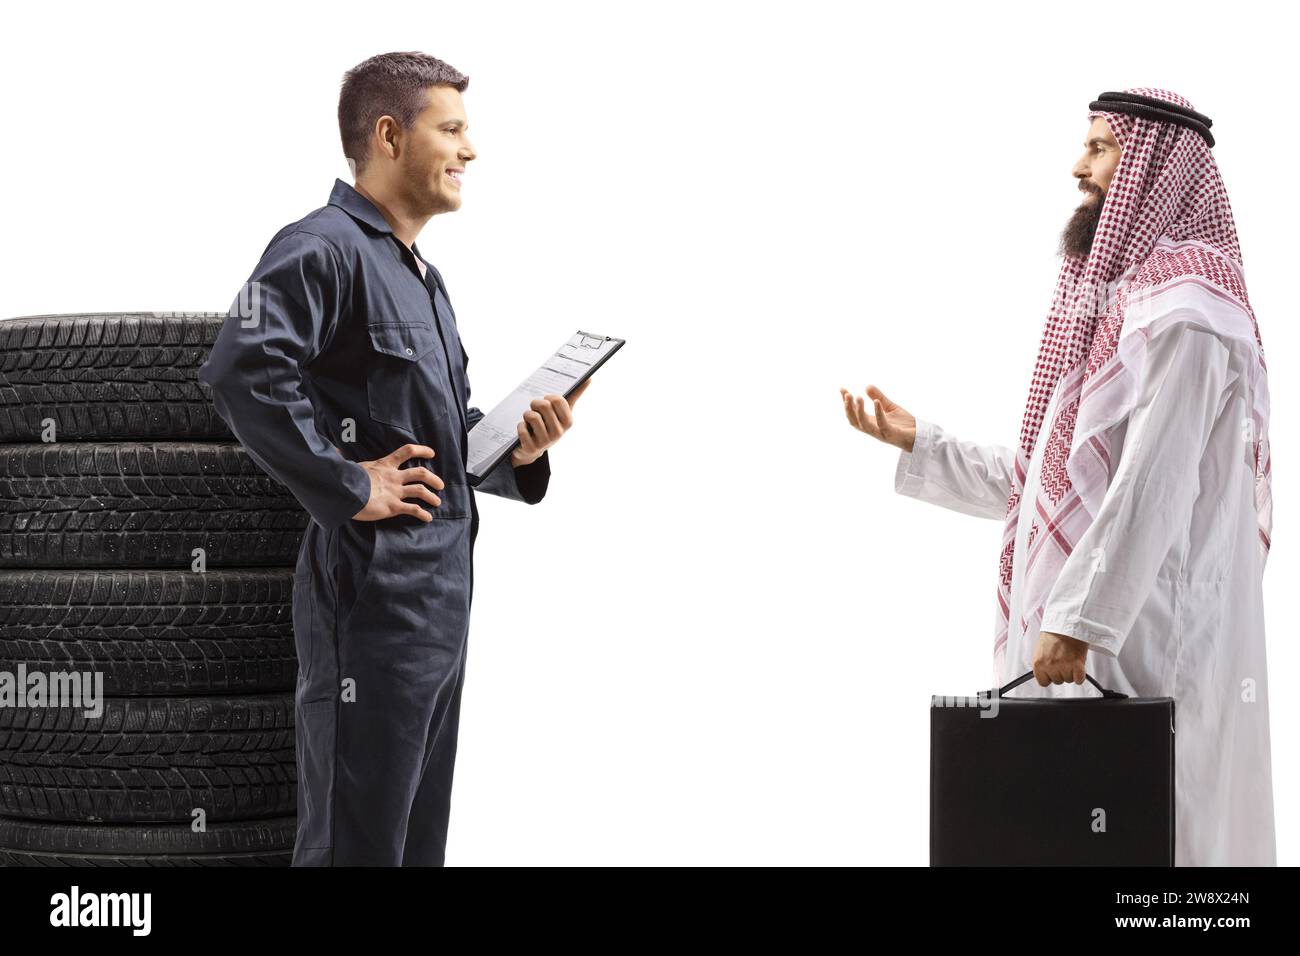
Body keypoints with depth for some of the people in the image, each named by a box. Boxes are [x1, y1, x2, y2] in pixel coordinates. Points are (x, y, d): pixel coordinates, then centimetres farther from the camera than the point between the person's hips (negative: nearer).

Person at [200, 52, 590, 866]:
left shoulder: (423, 278, 20)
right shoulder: (325, 248, -12)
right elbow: (242, 370, -28)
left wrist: (518, 449, 6)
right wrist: (347, 487, -23)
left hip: (443, 595, 10)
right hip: (374, 593, -10)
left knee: (421, 835, 15)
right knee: (357, 844, -5)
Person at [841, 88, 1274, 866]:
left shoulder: (1181, 313, -14)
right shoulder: (1120, 300, 19)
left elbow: (1153, 489, -22)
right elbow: (1046, 482, 20)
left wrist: (1076, 621, -25)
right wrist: (918, 444, 19)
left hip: (1142, 643, -10)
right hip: (1098, 634, 10)